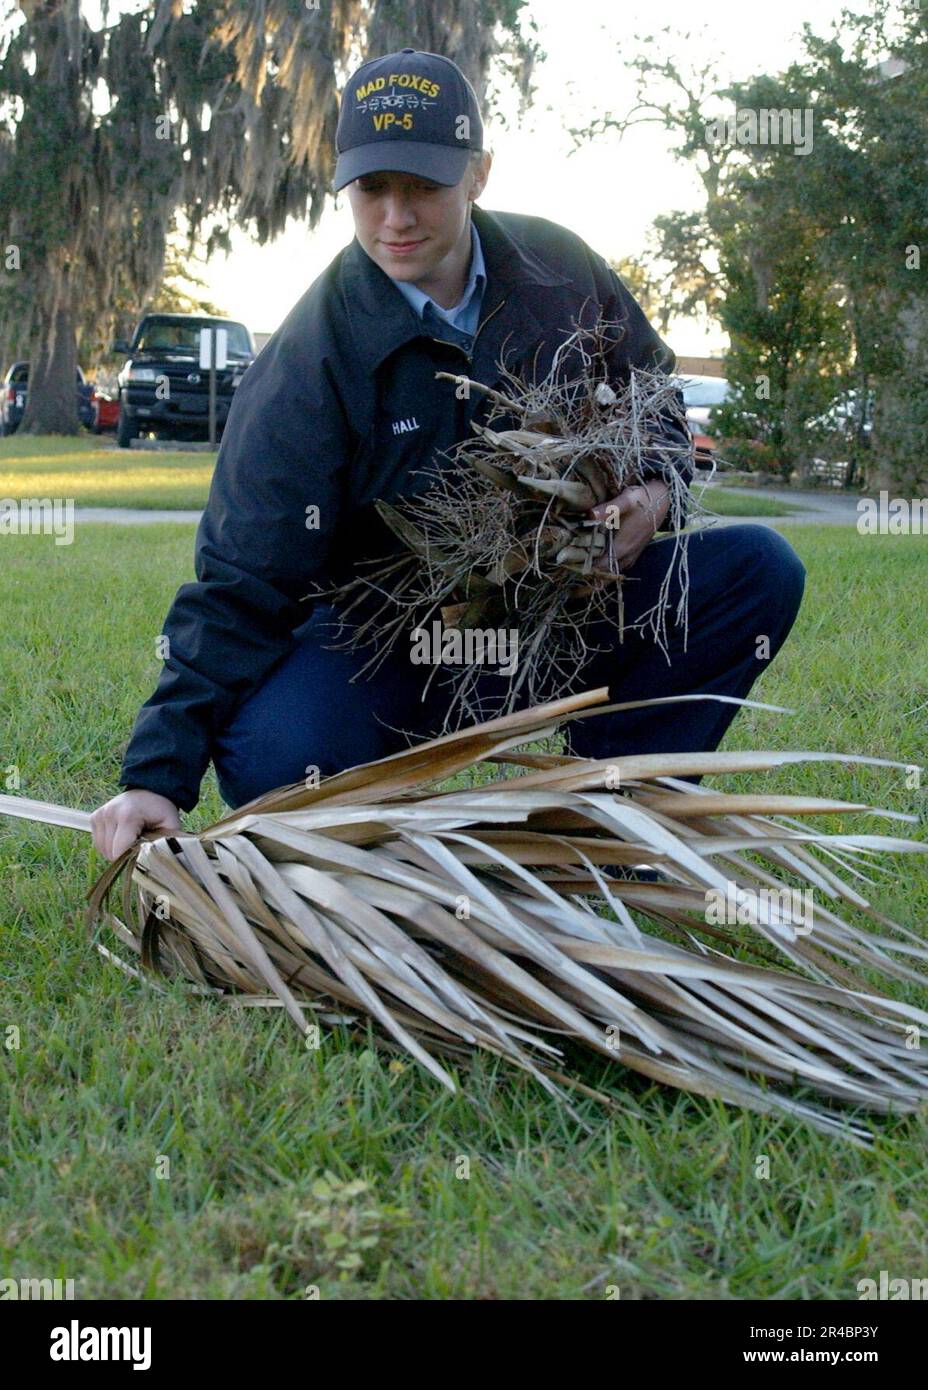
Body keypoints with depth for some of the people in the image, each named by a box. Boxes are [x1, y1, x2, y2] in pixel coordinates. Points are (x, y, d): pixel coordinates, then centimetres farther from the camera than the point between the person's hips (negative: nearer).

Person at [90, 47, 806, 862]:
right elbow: (239, 583, -21)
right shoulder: (309, 359, -19)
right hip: (391, 638, -4)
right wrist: (157, 777, -28)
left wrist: (654, 488, -11)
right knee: (270, 759, -34)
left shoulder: (558, 268, -7)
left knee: (758, 570, -15)